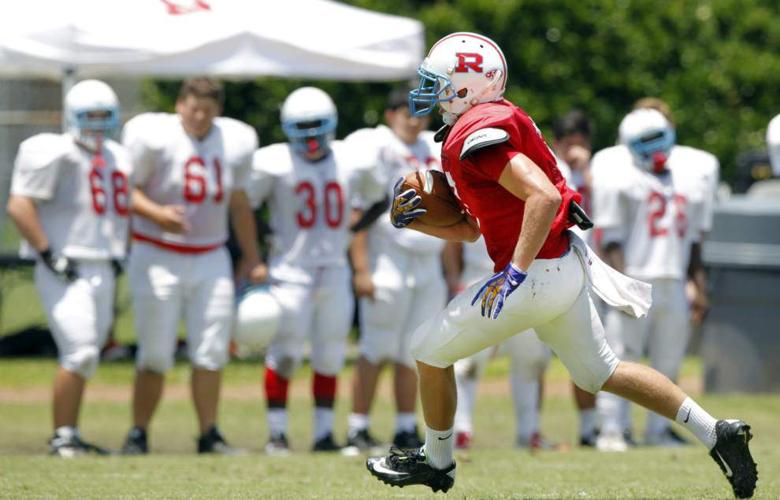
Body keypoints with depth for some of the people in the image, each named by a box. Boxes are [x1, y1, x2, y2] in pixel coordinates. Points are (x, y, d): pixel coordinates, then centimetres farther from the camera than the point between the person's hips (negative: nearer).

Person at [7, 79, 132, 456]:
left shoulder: (117, 159, 14)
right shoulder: (55, 154, -10)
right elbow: (19, 206, -15)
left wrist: (116, 257, 16)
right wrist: (49, 255, -16)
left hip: (102, 270, 8)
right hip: (64, 270, -8)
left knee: (86, 358, 10)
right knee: (80, 352, -15)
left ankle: (71, 437, 19)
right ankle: (61, 436, -7)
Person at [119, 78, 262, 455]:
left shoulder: (235, 142, 3)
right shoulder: (153, 137, -12)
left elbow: (239, 204, 15)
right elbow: (126, 190, -8)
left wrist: (251, 258, 18)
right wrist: (156, 213, -26)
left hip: (210, 259, 4)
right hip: (158, 257, -4)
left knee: (211, 352, 0)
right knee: (155, 355, -4)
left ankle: (209, 434, 7)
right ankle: (138, 434, 6)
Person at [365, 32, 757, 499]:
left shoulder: (477, 135, -17)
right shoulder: (484, 125, 15)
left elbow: (543, 196, -29)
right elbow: (471, 229, 20)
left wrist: (515, 274, -28)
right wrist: (415, 220, 8)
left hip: (537, 275, -10)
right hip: (567, 266, 10)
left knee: (431, 350, 5)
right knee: (600, 371, 20)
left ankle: (437, 461, 22)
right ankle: (717, 434, 17)